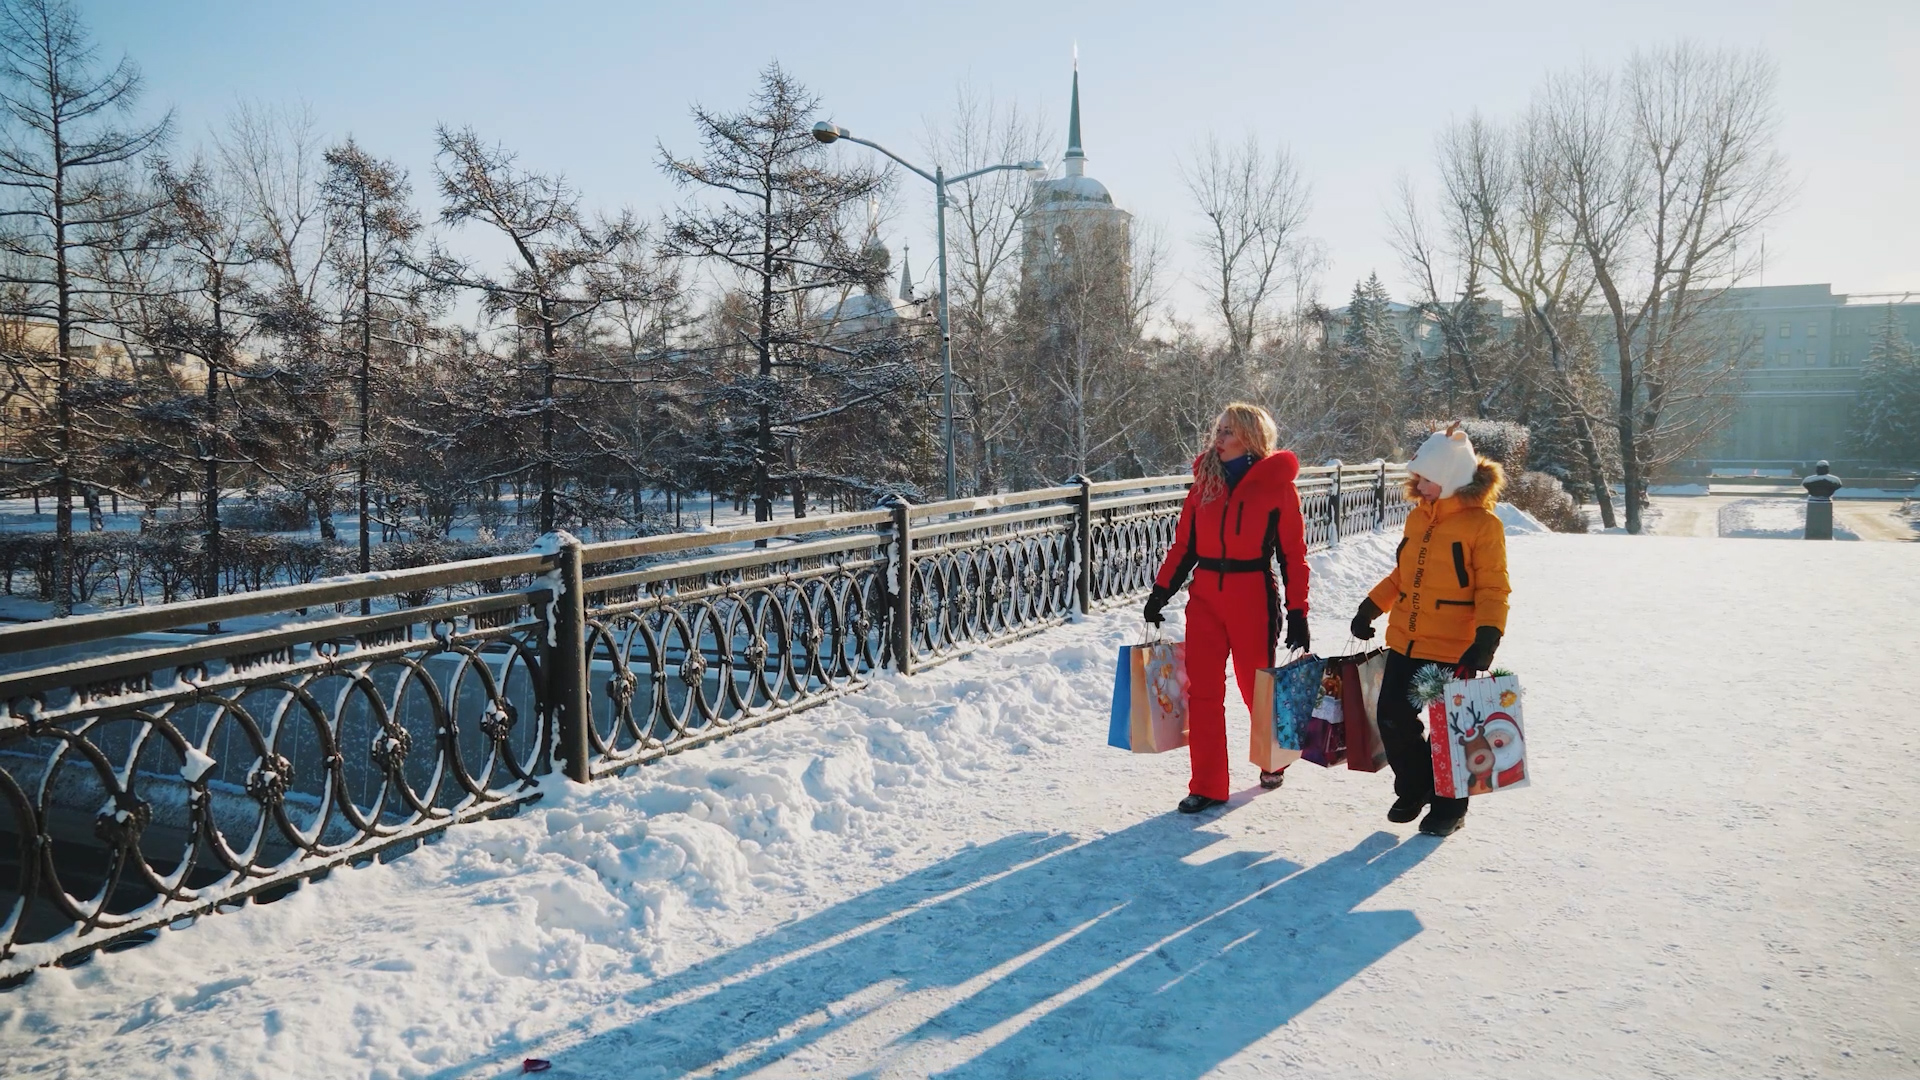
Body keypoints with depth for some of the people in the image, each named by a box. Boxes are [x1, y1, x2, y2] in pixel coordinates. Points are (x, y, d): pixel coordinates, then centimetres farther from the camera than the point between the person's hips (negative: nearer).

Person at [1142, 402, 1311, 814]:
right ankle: (1207, 785, 7)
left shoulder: (1277, 485, -4)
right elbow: (1183, 545, 10)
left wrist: (1297, 613, -6)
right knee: (1203, 691, 0)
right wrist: (1160, 591, 3)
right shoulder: (1205, 481, 8)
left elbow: (1293, 554, -4)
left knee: (1258, 687, 10)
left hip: (1253, 600, -4)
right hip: (1204, 597, 4)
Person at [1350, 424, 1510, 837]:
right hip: (1404, 643, 6)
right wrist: (1371, 608, 13)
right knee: (1394, 719, 7)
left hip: (1454, 650, -6)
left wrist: (1485, 640, -21)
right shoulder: (1418, 516, 8)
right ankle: (1414, 789, 31)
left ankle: (1449, 806, 25)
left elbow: (1493, 590, -12)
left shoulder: (1483, 524, -11)